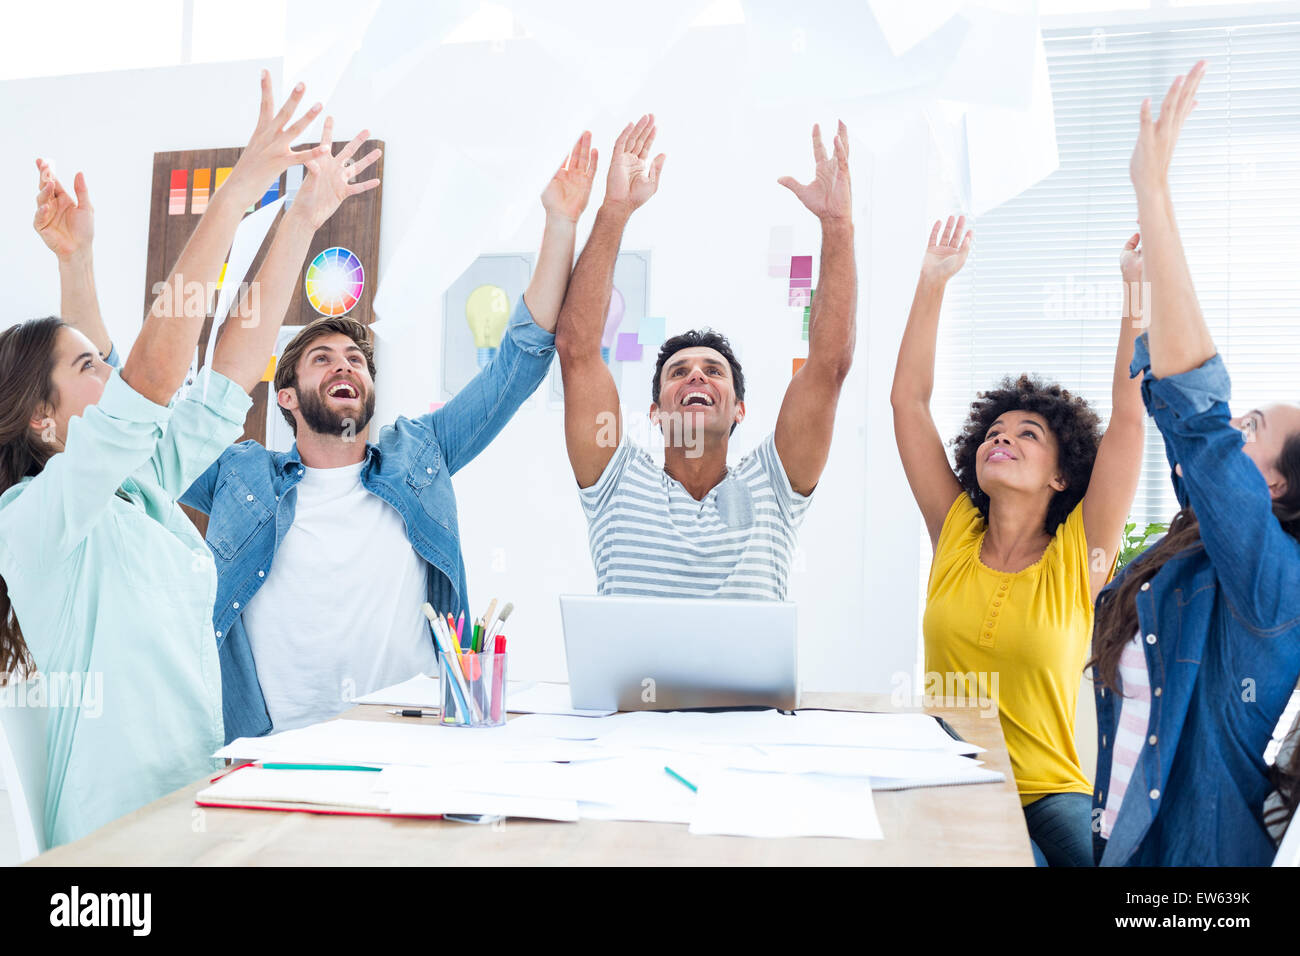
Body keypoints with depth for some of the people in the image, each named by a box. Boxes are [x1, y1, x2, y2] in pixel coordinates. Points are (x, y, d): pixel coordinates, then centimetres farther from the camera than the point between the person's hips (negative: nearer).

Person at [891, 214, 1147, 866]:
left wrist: (1137, 282, -10)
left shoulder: (1078, 556, -1)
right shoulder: (955, 534, 4)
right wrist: (932, 281, 1)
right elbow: (908, 399, 3)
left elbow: (1129, 417, -8)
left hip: (1051, 790, 0)